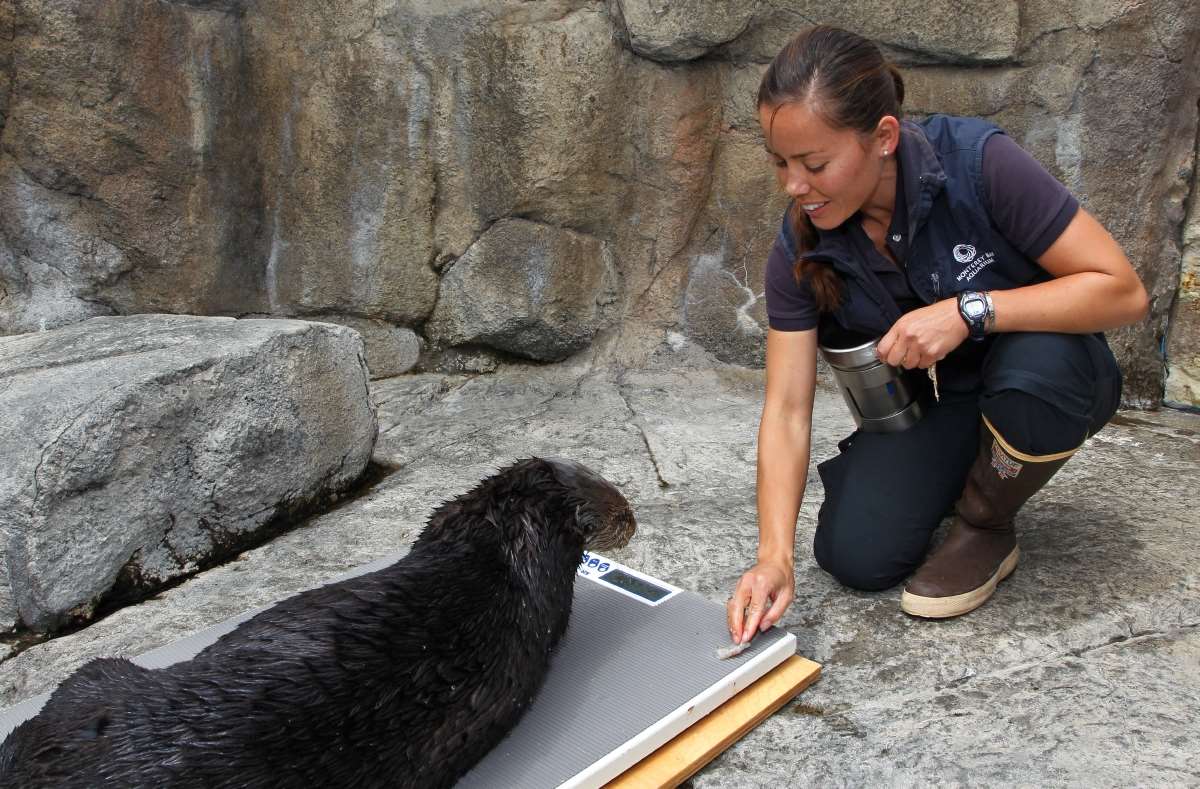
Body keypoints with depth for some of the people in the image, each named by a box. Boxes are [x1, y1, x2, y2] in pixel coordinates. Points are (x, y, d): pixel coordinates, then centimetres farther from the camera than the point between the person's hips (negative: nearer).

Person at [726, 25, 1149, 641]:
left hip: (1046, 381, -2)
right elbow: (786, 410, -18)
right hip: (924, 401, 3)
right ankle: (958, 478, 16)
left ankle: (985, 525, -8)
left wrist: (968, 312, -36)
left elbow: (1124, 292, -25)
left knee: (1036, 362, -38)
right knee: (856, 556, -17)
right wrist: (774, 556, -29)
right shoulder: (801, 249, -17)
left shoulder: (979, 163, -27)